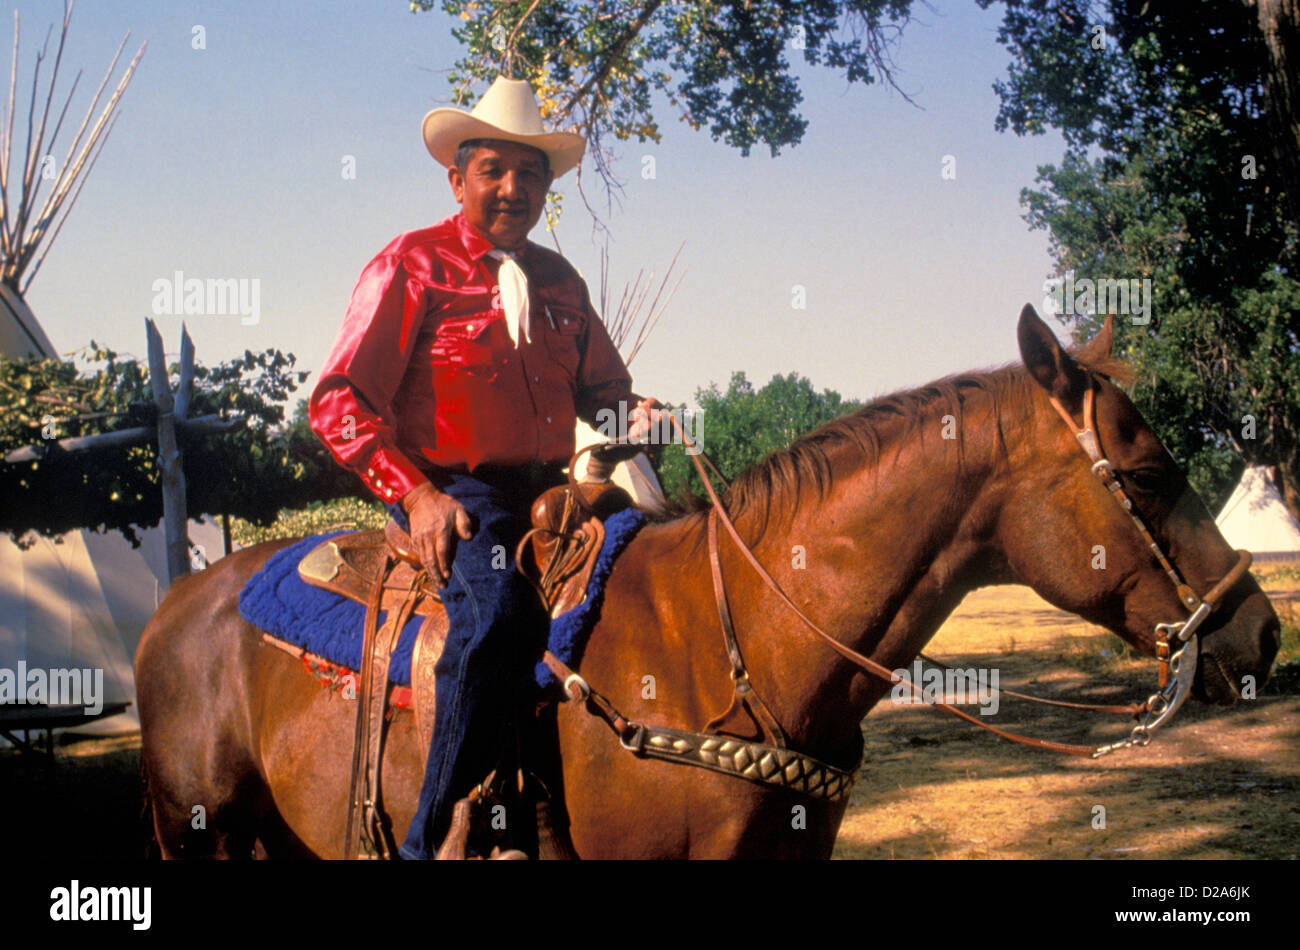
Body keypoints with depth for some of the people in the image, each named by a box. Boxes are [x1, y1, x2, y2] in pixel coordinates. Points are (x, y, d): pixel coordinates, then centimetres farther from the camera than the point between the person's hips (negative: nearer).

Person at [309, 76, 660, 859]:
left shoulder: (559, 281, 18)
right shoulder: (413, 266, 1)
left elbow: (601, 388, 28)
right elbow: (339, 402, -4)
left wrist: (635, 413, 2)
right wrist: (416, 493, -16)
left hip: (550, 491, 7)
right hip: (452, 492, -6)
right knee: (499, 610, -34)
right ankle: (434, 839, -27)